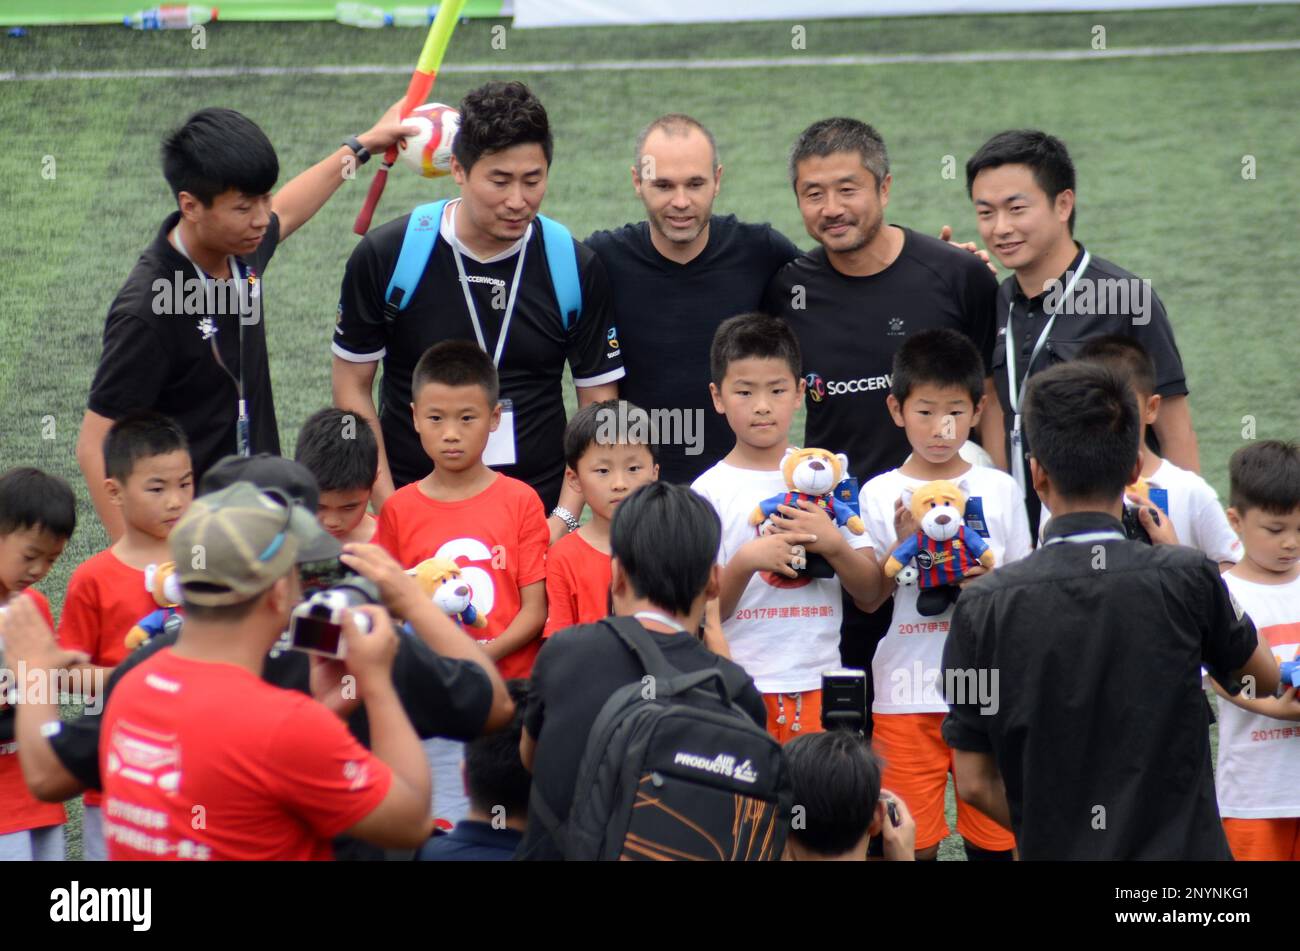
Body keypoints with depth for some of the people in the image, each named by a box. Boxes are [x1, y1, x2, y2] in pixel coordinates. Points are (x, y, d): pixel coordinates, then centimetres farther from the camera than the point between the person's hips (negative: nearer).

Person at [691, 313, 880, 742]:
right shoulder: (709, 491, 0)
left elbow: (870, 591, 6)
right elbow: (707, 609, -3)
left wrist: (832, 545, -11)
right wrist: (744, 562, -19)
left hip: (817, 685, 2)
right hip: (739, 687, -2)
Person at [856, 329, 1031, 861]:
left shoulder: (1000, 491, 6)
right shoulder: (881, 496, 2)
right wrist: (903, 545, -14)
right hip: (906, 692, -1)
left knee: (992, 837, 3)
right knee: (912, 841, 0)